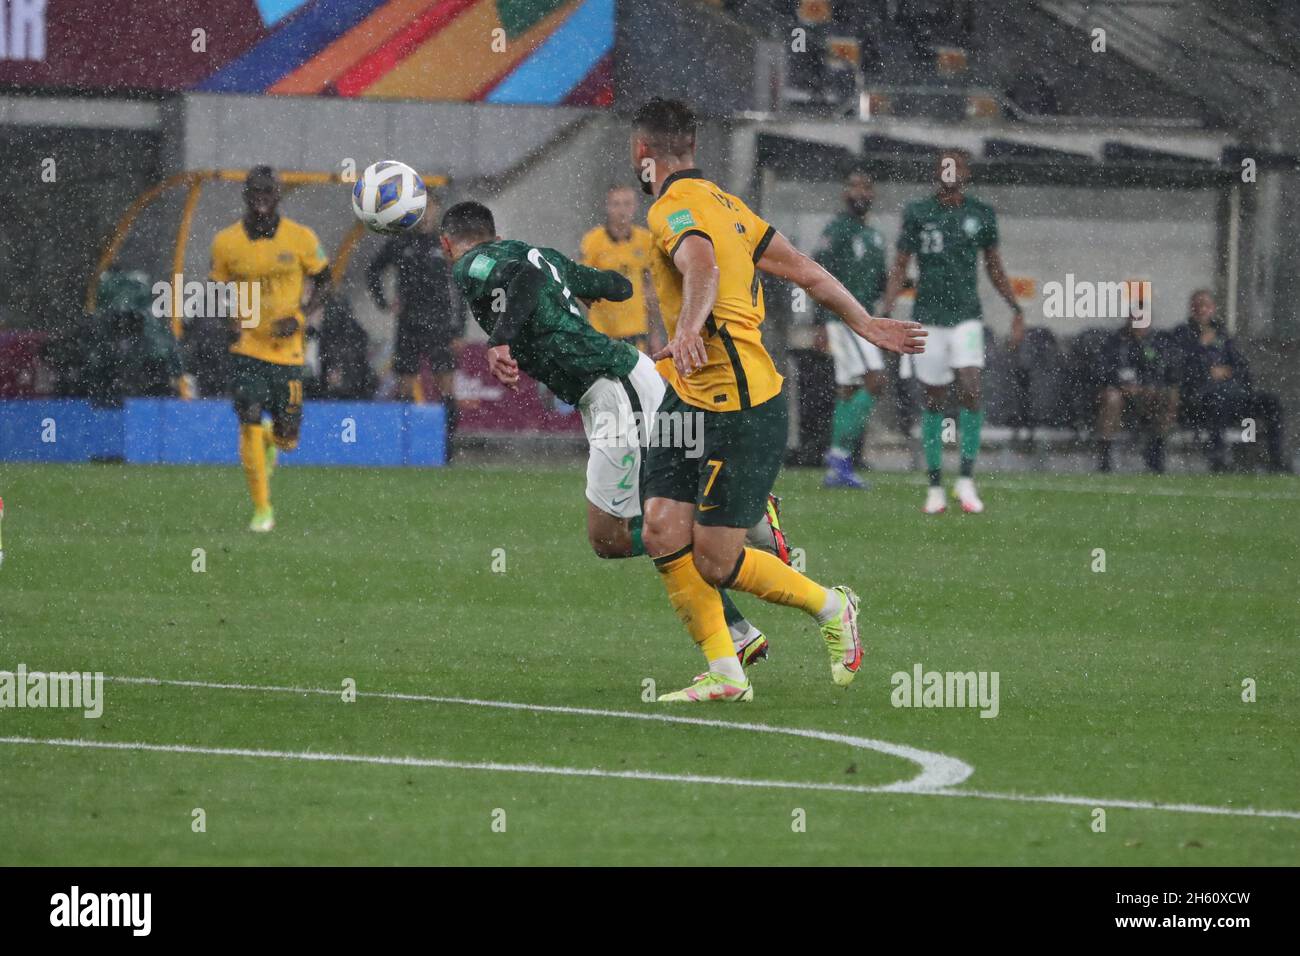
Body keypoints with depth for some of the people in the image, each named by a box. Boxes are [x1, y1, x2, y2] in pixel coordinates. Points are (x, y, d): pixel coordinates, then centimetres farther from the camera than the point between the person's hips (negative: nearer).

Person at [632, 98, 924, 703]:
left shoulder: (674, 209, -14)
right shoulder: (721, 202, 15)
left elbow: (704, 268, -37)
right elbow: (805, 271, 20)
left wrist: (688, 329, -55)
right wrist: (864, 324, 29)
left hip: (740, 409, -9)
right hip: (690, 401, 9)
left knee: (714, 562, -4)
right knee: (662, 534, -2)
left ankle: (829, 607, 19)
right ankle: (724, 674, 2)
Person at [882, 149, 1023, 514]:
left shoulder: (980, 215, 5)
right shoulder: (918, 213, 2)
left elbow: (994, 267, 16)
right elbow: (900, 268, 5)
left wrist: (1016, 310, 10)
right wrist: (886, 313, -5)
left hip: (966, 316, 0)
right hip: (928, 317, 0)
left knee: (970, 389, -16)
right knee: (934, 400, 3)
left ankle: (967, 480, -9)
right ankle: (935, 487, 10)